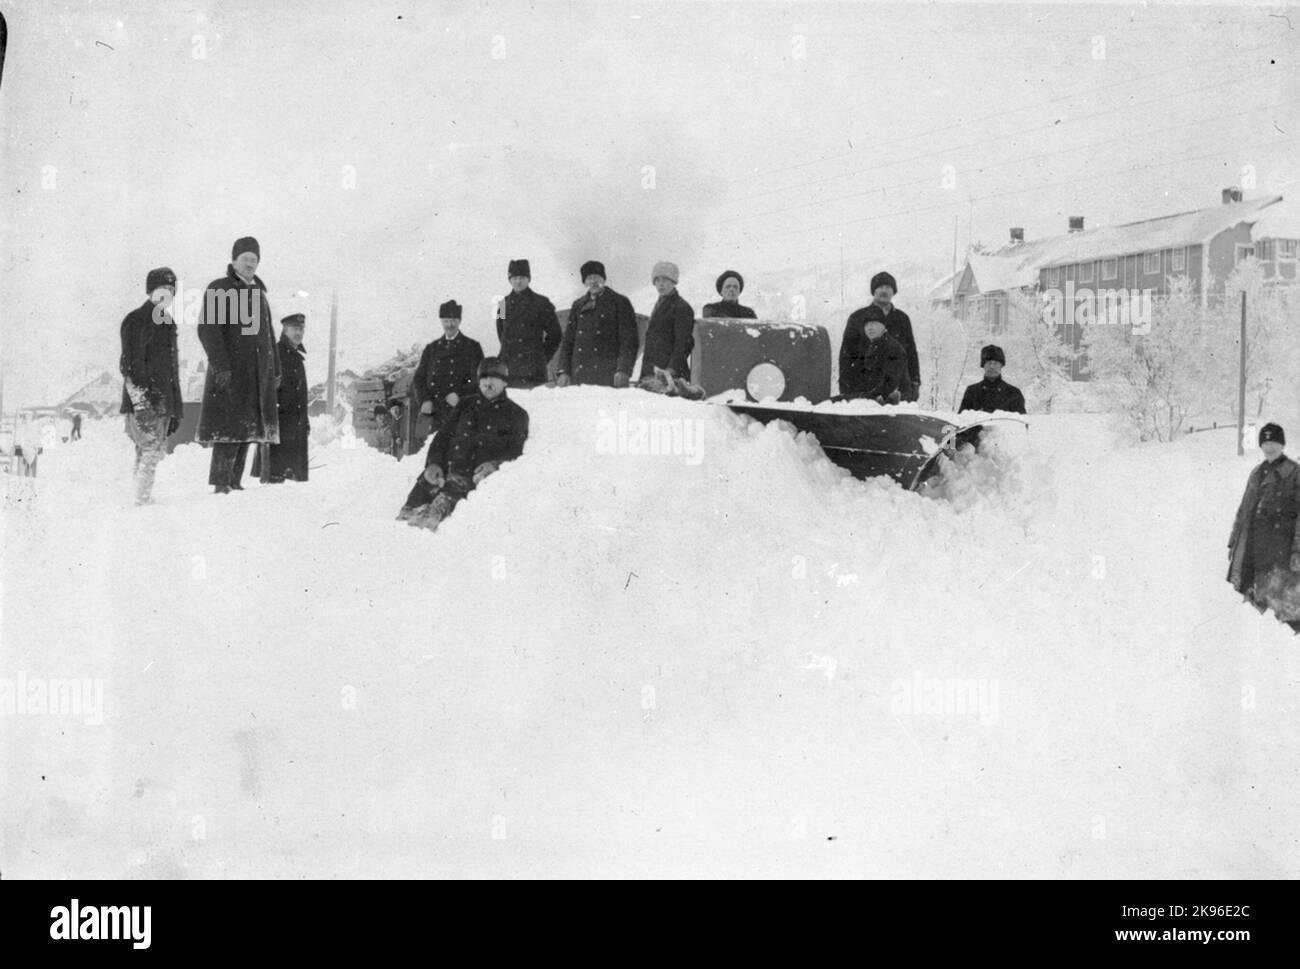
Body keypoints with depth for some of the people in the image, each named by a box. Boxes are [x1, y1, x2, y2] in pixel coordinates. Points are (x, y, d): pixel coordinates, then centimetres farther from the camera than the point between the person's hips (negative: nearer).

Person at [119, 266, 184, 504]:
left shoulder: (168, 324, 20)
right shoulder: (135, 320, -4)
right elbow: (129, 364, -11)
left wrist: (175, 410, 21)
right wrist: (141, 399, -19)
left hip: (163, 403, 8)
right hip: (144, 401, -8)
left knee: (146, 453, 9)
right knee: (153, 449, -14)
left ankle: (144, 498, 11)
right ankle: (142, 498, -13)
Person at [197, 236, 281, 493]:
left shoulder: (259, 293, 19)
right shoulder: (218, 289, -3)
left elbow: (268, 335, 24)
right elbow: (207, 330, -12)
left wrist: (275, 370, 18)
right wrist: (220, 365, -21)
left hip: (257, 374, 7)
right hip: (230, 371, -7)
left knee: (248, 426, 6)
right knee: (231, 425, -13)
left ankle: (235, 481, 11)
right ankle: (221, 482, -12)